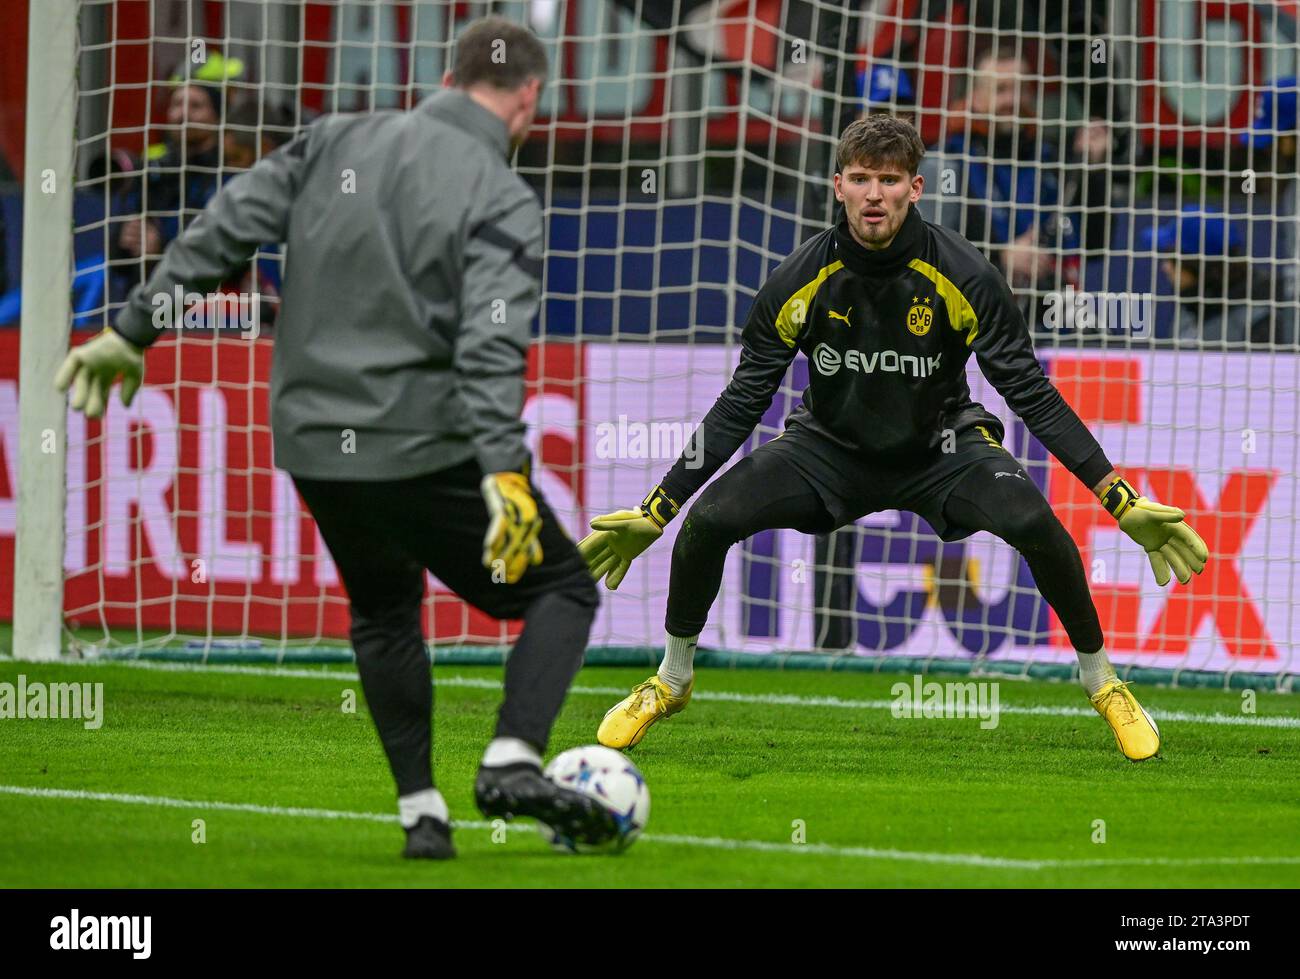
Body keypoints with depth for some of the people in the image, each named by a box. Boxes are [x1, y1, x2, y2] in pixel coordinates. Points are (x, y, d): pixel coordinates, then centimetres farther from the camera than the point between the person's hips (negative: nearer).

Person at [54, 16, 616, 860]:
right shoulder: (504, 201, -9)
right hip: (424, 452, -6)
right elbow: (492, 346, -22)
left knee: (384, 613, 28)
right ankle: (513, 762, -13)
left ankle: (421, 810, 22)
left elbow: (224, 229, 6)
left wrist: (134, 331, 14)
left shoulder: (337, 143, 7)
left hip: (314, 445, 6)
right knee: (564, 589, 8)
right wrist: (505, 473, -29)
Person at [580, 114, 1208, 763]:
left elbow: (1032, 394, -14)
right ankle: (672, 680, 8)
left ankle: (1100, 680, -4)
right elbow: (740, 405, -7)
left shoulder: (963, 276, -20)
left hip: (940, 449, -1)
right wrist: (654, 511, -9)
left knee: (1035, 524, -30)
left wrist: (1118, 497, -21)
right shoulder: (799, 281, -16)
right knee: (708, 520, -20)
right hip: (830, 446, 1)